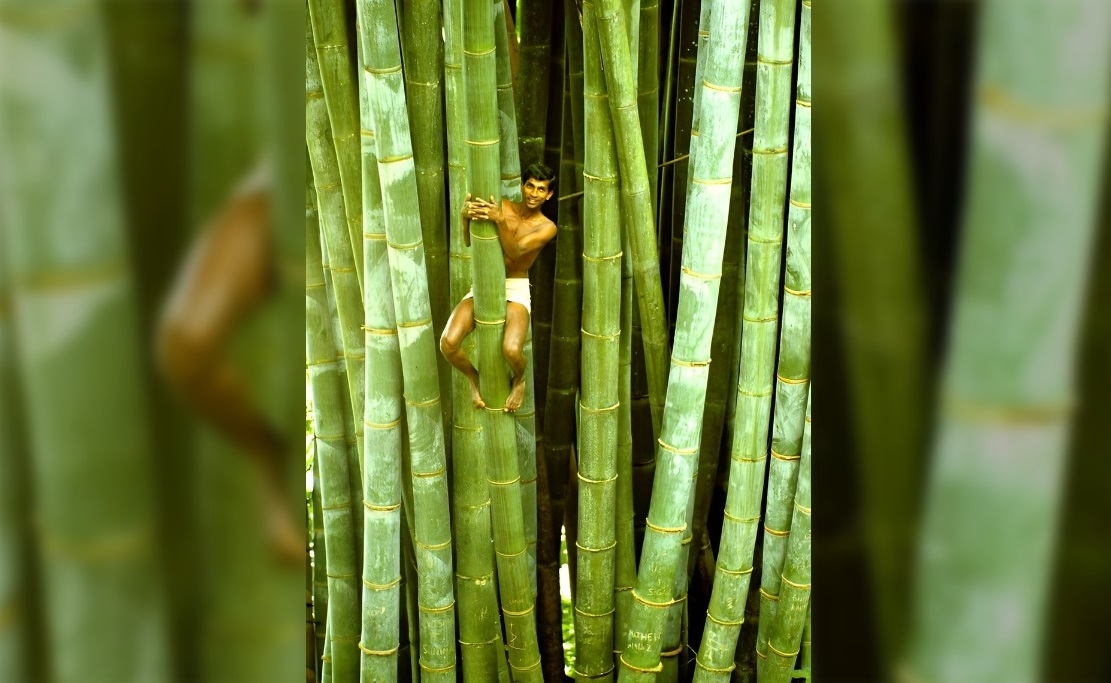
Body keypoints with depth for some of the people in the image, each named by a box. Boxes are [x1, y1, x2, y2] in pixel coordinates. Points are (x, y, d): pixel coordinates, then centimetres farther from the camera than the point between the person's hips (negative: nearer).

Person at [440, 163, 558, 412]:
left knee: (511, 350, -31)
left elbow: (514, 251, -20)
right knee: (448, 344, -23)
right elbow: (469, 242, -5)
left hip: (516, 289, -2)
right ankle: (474, 378, 12)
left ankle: (519, 380, 8)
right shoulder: (502, 206, 2)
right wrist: (465, 216, -25)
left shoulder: (546, 227, -4)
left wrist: (500, 220, -34)